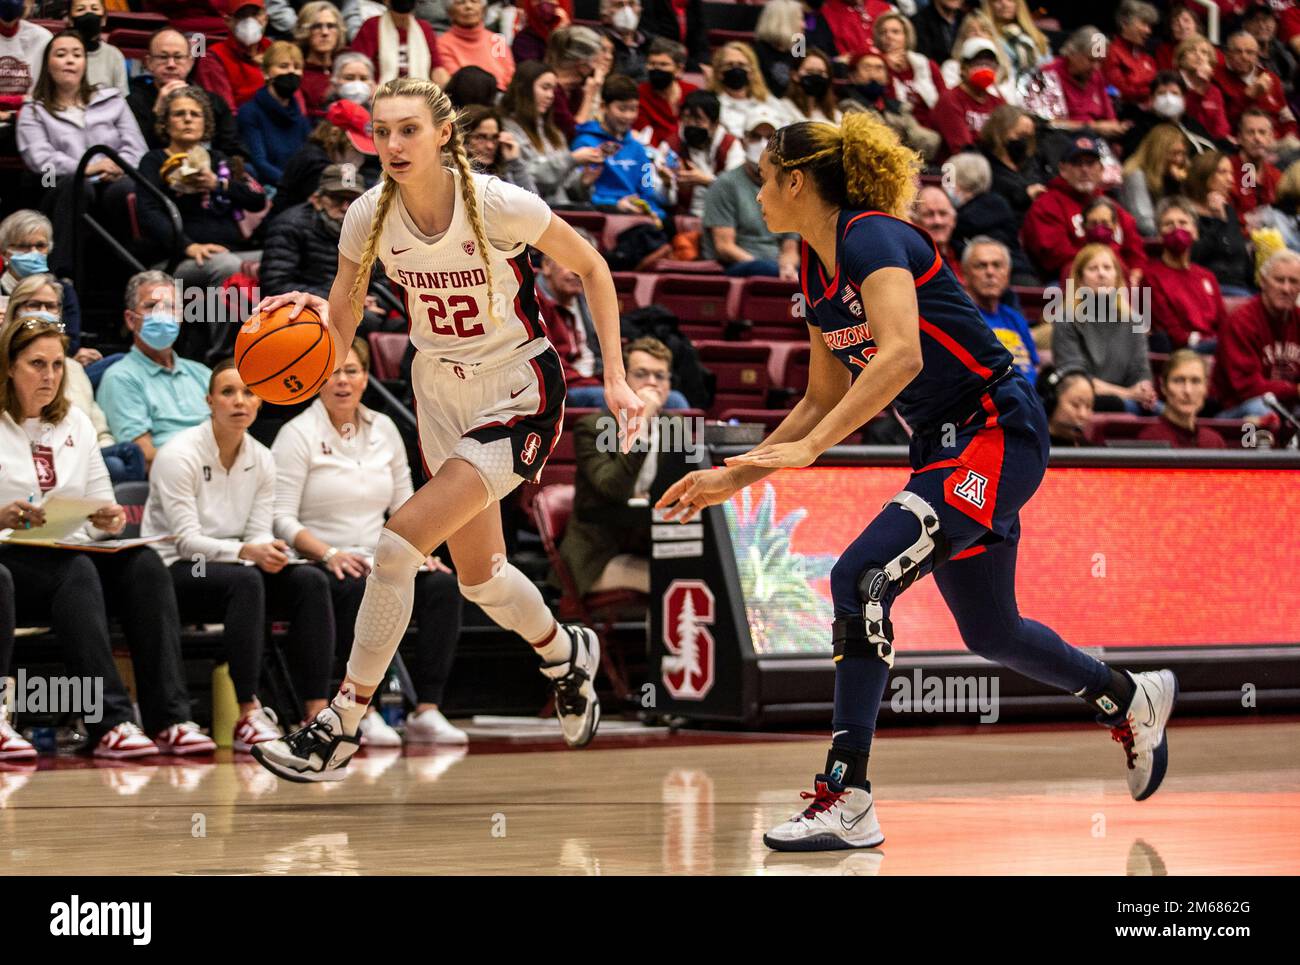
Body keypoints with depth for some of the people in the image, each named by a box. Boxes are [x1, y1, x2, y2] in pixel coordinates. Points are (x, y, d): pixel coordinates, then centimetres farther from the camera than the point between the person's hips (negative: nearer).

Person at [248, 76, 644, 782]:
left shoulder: (500, 206, -23)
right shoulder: (369, 216, -11)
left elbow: (591, 269, -7)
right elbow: (338, 331, -4)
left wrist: (615, 377, -9)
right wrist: (309, 315, -28)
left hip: (518, 395, -6)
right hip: (439, 392, 6)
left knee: (398, 544, -19)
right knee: (479, 577, 16)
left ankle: (340, 728, -8)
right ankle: (567, 656, 49)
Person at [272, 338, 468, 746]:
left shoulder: (383, 429, 14)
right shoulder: (298, 434, -3)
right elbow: (281, 519, -11)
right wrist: (330, 553, -25)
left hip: (377, 561, 5)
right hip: (317, 569, -5)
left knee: (443, 583, -23)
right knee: (365, 588, -38)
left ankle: (427, 710, -26)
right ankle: (363, 713, -32)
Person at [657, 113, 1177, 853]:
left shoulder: (872, 238, -18)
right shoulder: (818, 274, 9)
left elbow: (902, 353, -34)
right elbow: (826, 401, 18)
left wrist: (809, 448, -39)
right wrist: (734, 477, 13)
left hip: (998, 432, -10)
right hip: (947, 446, 10)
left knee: (861, 577, -22)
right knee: (990, 632, 20)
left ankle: (847, 802, -21)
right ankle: (1130, 701, 47)